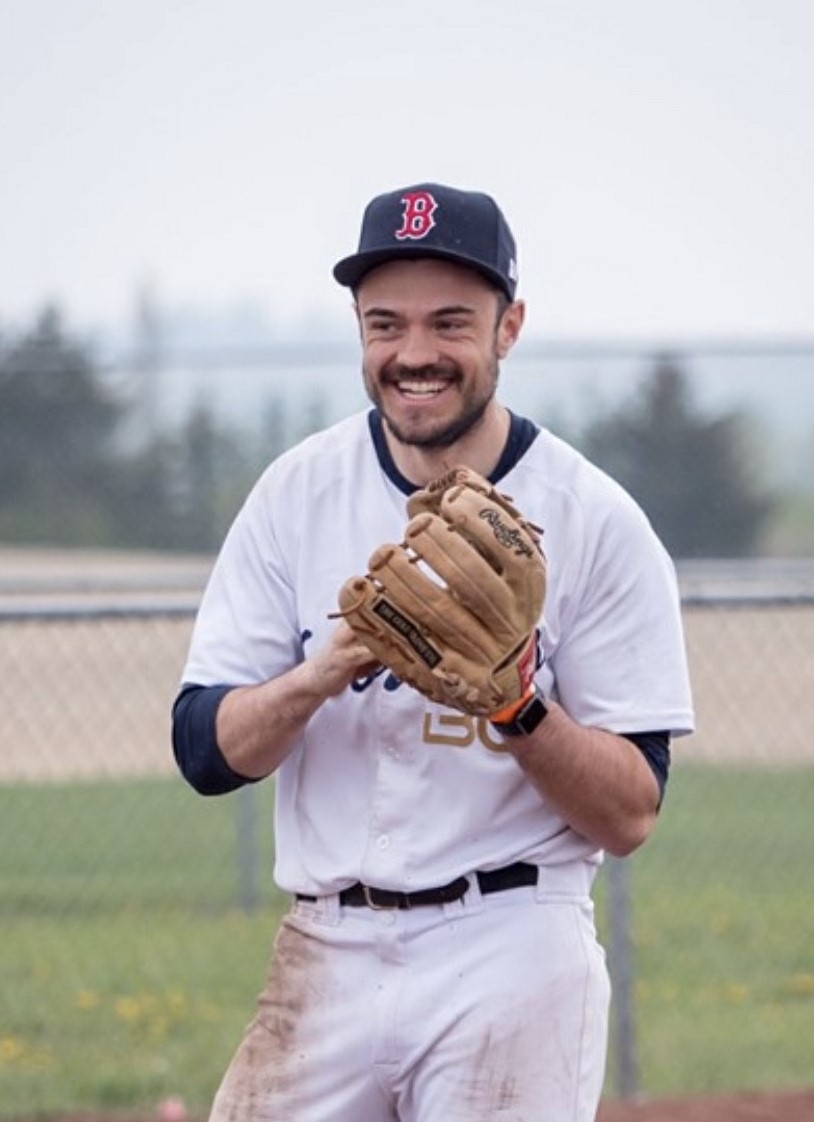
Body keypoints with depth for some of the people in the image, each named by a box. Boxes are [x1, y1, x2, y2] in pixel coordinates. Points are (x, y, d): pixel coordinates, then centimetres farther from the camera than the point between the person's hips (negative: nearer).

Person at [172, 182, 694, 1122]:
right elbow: (204, 752, -1)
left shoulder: (595, 523, -5)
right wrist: (323, 674, -19)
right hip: (325, 955, 2)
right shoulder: (298, 495, 3)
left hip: (512, 961, -2)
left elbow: (630, 816, -6)